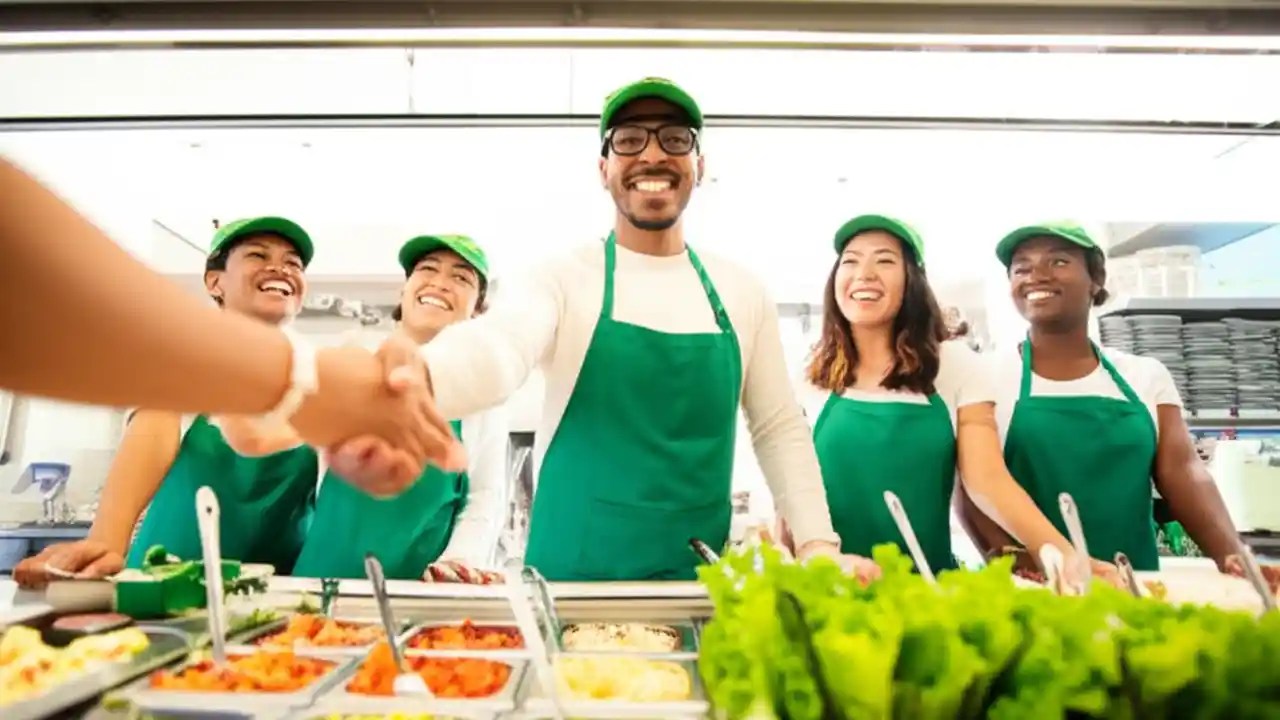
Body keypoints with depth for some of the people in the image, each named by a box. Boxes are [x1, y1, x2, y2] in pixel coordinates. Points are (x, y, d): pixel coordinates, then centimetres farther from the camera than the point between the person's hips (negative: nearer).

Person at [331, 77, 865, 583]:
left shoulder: (743, 293, 3)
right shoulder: (565, 279, -7)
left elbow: (780, 430, 7)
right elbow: (499, 345, -28)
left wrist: (818, 544, -4)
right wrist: (413, 380, -50)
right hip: (571, 579, -2)